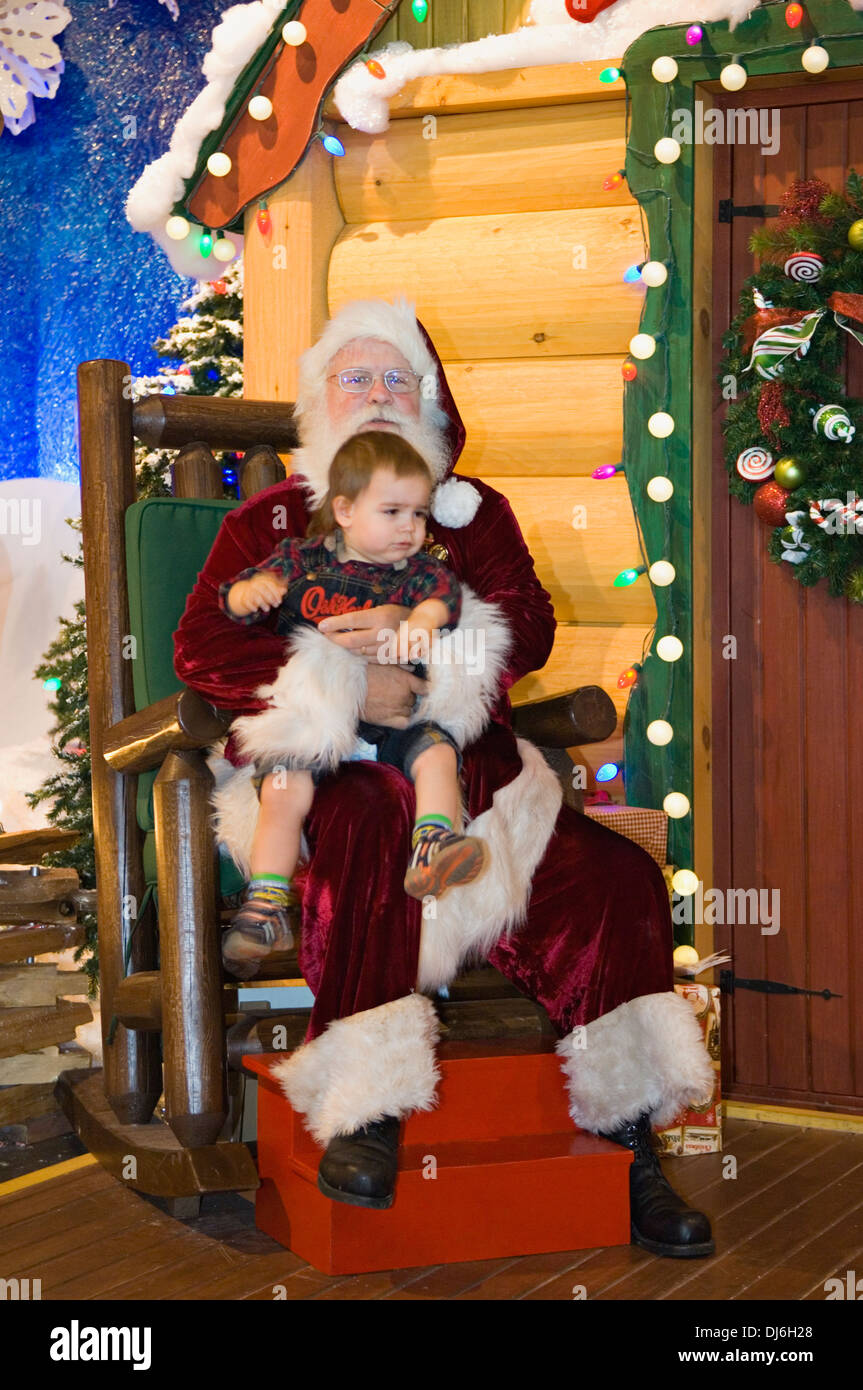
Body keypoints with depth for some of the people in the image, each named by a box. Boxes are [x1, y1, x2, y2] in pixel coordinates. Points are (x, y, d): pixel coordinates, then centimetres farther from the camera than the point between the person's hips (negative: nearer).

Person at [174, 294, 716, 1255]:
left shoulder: (476, 512, 21)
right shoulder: (270, 518, 14)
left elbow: (530, 630, 5)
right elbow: (200, 649, 0)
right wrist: (342, 684, -14)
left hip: (461, 764, 3)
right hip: (318, 773, -3)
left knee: (613, 876, -20)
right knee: (372, 819, -40)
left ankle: (624, 1140, -11)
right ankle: (366, 1107, -34)